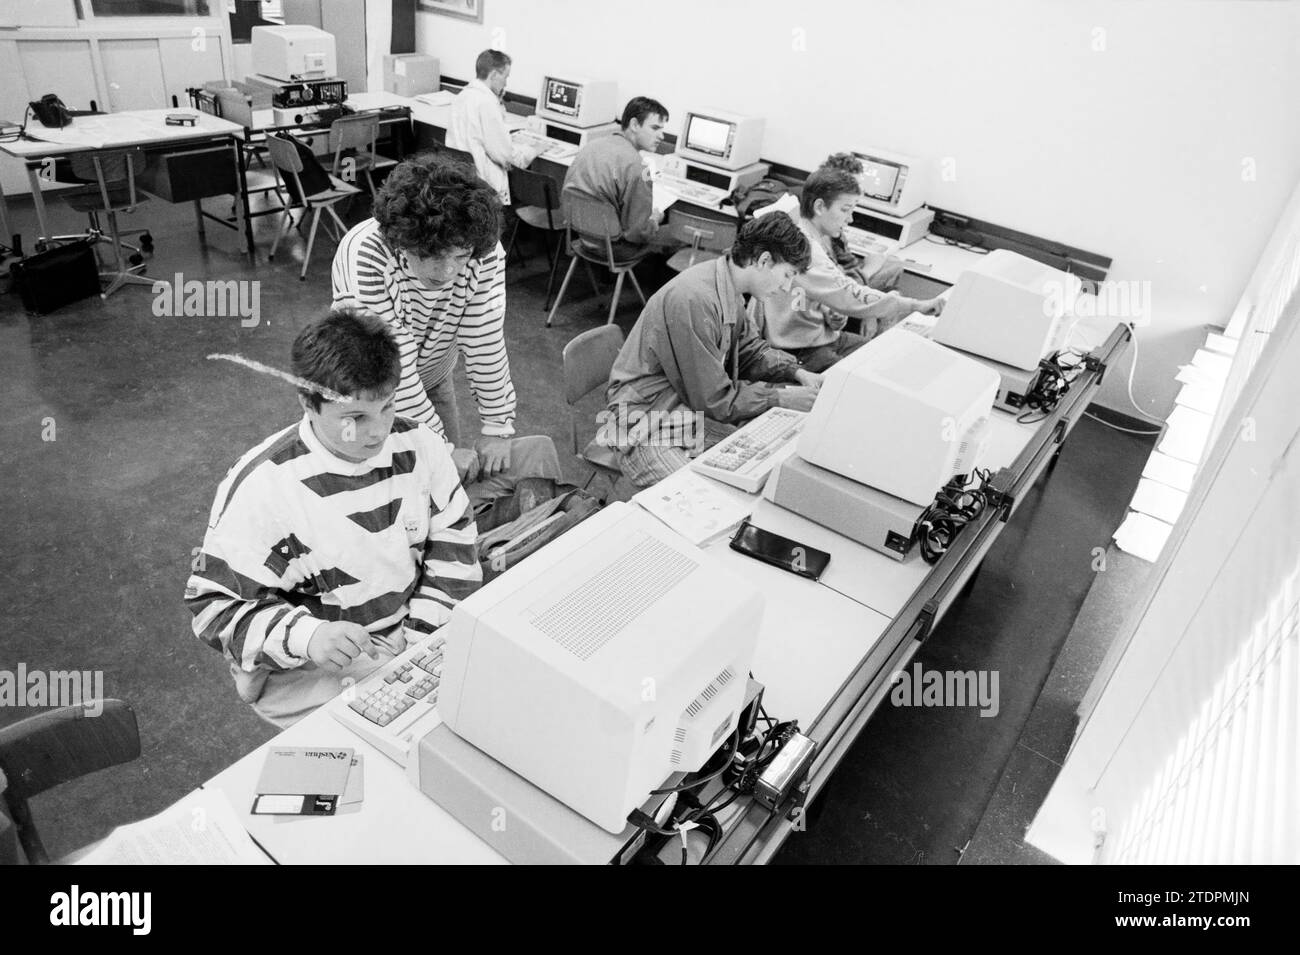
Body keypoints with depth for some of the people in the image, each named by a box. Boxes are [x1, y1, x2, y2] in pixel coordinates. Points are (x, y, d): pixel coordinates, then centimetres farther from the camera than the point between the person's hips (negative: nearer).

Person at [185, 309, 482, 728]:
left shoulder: (419, 446, -6)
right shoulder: (261, 487, -19)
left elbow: (453, 541, 2)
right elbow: (215, 604, -12)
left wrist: (424, 638, -9)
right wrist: (305, 637, -31)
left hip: (413, 636, 5)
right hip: (310, 671, -4)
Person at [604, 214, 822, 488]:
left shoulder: (730, 291, 3)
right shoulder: (694, 299, -26)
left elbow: (749, 350, 20)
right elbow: (714, 400, -22)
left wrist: (796, 372, 5)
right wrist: (781, 398, -14)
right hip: (646, 422, -9)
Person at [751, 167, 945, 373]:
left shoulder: (818, 240, 9)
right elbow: (848, 294, -32)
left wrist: (831, 315, -5)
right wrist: (915, 305, -28)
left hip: (820, 334, 10)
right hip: (797, 351, -10)